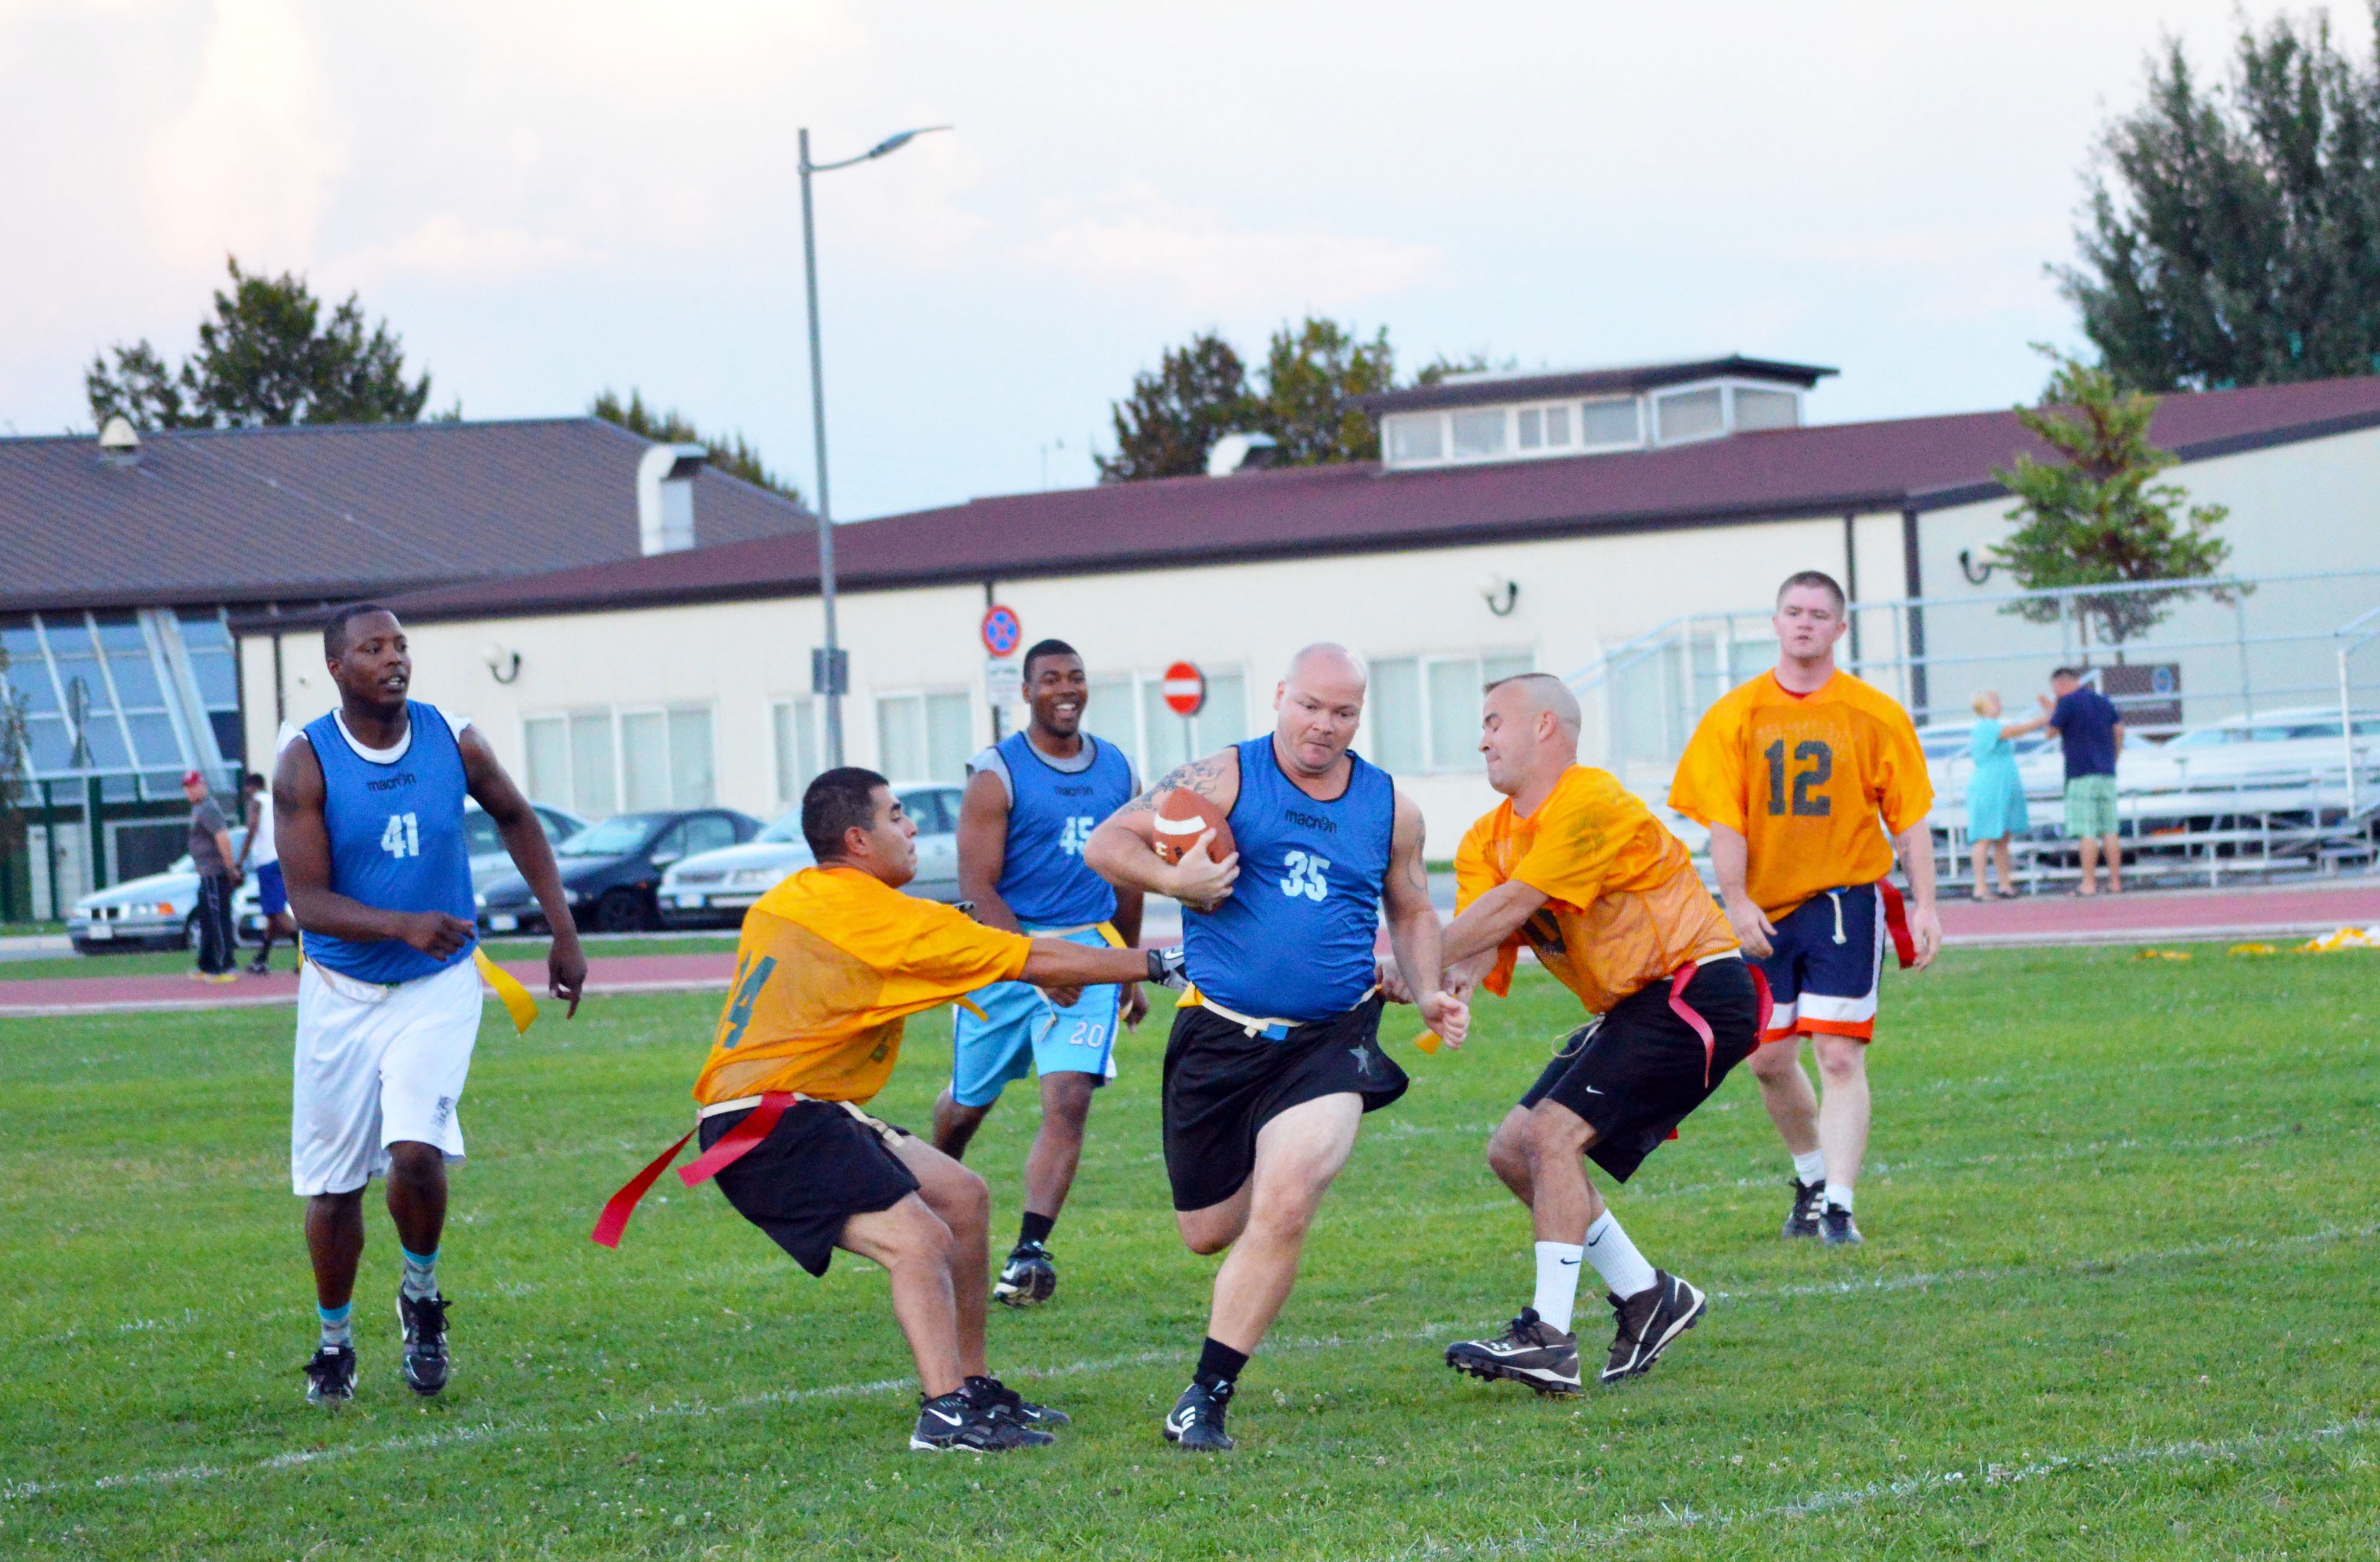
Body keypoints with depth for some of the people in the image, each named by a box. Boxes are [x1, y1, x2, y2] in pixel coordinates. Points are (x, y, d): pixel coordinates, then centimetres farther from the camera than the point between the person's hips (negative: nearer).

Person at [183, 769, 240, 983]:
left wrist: (230, 868, -24)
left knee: (219, 920, -10)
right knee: (207, 920, 17)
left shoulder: (207, 809, -14)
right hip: (207, 875, 11)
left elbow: (223, 836, -25)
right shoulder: (198, 809, 18)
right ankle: (207, 967, 25)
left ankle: (228, 968, -10)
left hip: (215, 875, -11)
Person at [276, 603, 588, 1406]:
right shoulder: (306, 763, -13)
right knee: (333, 1182, 7)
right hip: (342, 992, 0)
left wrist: (563, 931, 11)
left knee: (416, 1152, -21)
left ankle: (421, 1292, 7)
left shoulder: (452, 741, -6)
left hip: (438, 987, 0)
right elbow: (309, 901, -18)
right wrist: (404, 925, -34)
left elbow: (515, 819, 14)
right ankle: (335, 1341, 29)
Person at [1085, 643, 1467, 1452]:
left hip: (1330, 1042, 0)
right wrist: (1171, 880, -25)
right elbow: (1107, 845, -6)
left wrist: (1428, 992, 5)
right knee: (1207, 1233, 11)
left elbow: (1412, 911, 22)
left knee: (1283, 1212, -21)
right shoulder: (1225, 779, -4)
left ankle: (1210, 1394, -11)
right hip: (1218, 1037, 0)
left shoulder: (1390, 808, 7)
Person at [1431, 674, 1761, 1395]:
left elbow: (1507, 909, -23)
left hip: (1696, 992, -10)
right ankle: (1648, 1296, 15)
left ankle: (1550, 1339, -21)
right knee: (1513, 1149, 6)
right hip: (1634, 1006, 10)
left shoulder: (1591, 806, -19)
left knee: (1554, 1132, -21)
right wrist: (1448, 985, -29)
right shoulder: (1491, 839, 8)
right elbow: (1478, 946, -6)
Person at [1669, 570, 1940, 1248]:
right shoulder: (1736, 716, 3)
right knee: (1769, 1059, 9)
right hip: (1765, 912, 2)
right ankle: (1812, 1175, 32)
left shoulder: (1875, 716, 0)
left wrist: (1924, 905, -5)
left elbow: (1910, 818, 3)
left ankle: (1839, 1205, -10)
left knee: (1841, 1056, -10)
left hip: (1844, 900, -2)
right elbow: (1723, 820, -2)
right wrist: (1737, 903, -14)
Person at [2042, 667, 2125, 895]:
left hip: (2082, 774, -6)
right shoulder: (2104, 701, 13)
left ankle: (2089, 883, -8)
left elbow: (2052, 731, -3)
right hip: (2106, 773, 6)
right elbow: (2120, 730, 14)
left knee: (2088, 833, -7)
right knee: (2110, 831, 7)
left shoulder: (2068, 703, -7)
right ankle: (2115, 882, 6)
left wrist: (2050, 712, 14)